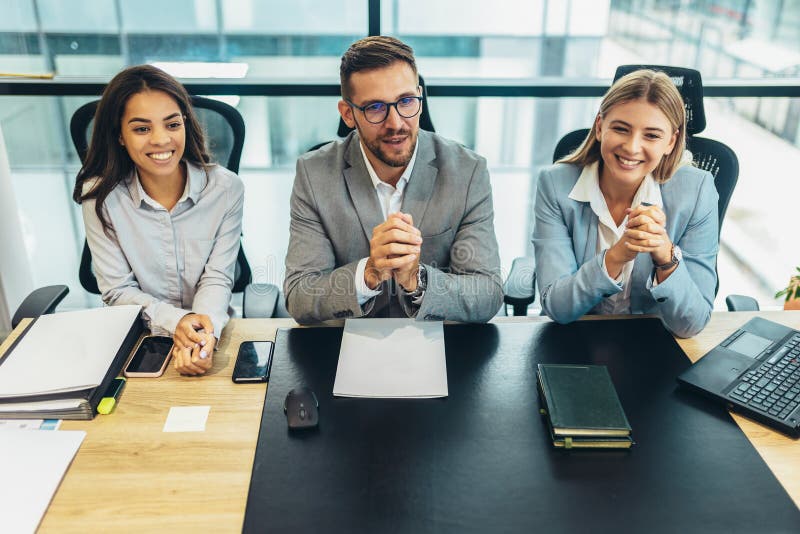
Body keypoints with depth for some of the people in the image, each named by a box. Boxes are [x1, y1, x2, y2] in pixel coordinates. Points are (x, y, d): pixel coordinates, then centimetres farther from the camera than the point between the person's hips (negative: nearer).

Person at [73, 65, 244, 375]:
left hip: (212, 331, 0)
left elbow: (217, 278, -7)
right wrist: (174, 321, -24)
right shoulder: (99, 197, -7)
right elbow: (118, 290, -5)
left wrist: (205, 330, -28)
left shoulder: (225, 189, -6)